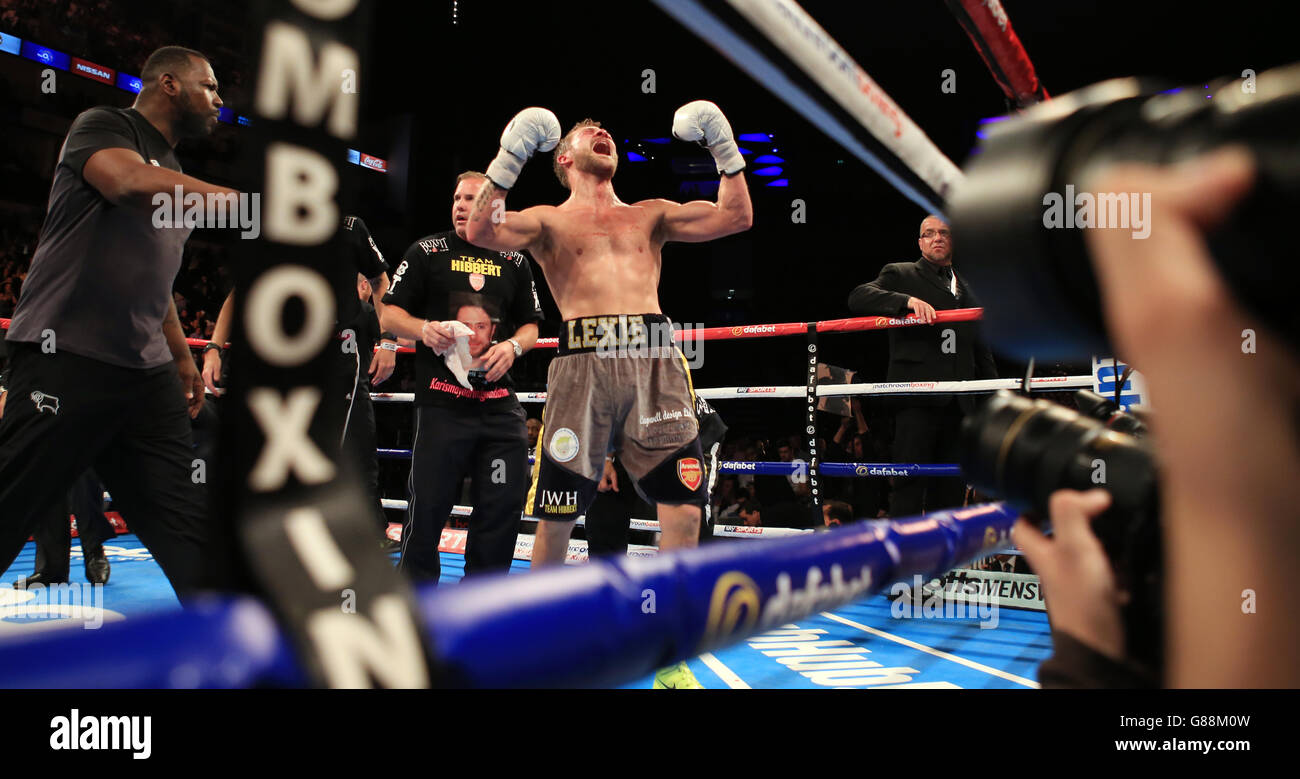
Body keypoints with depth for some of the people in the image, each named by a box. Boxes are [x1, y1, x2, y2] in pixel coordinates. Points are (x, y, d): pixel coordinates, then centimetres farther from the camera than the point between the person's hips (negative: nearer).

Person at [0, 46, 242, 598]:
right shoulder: (103, 126, -1)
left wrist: (181, 357, 25)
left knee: (193, 526, 4)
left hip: (146, 372, 8)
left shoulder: (172, 176, 23)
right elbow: (131, 181, -25)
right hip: (66, 357, -7)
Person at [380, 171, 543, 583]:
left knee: (503, 505, 6)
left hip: (500, 404, 3)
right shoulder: (426, 251, 7)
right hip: (441, 403, -3)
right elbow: (390, 314, 6)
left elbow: (530, 325, 18)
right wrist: (424, 329, -14)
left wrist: (513, 345, -5)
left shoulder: (514, 261, 14)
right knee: (428, 506, 0)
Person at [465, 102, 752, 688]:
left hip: (655, 362, 2)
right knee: (556, 516, 0)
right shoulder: (550, 221, 18)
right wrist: (508, 161, -6)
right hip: (583, 361, -2)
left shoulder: (650, 216, 25)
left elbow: (737, 217, 17)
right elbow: (483, 232, -1)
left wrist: (725, 151, 13)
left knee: (683, 510, -7)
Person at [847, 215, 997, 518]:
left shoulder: (968, 288, 24)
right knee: (910, 482, -9)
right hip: (917, 394, -5)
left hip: (959, 401, 5)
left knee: (952, 484, 5)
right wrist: (907, 300, -22)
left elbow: (982, 351, 24)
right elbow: (858, 298, -9)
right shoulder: (900, 274, 9)